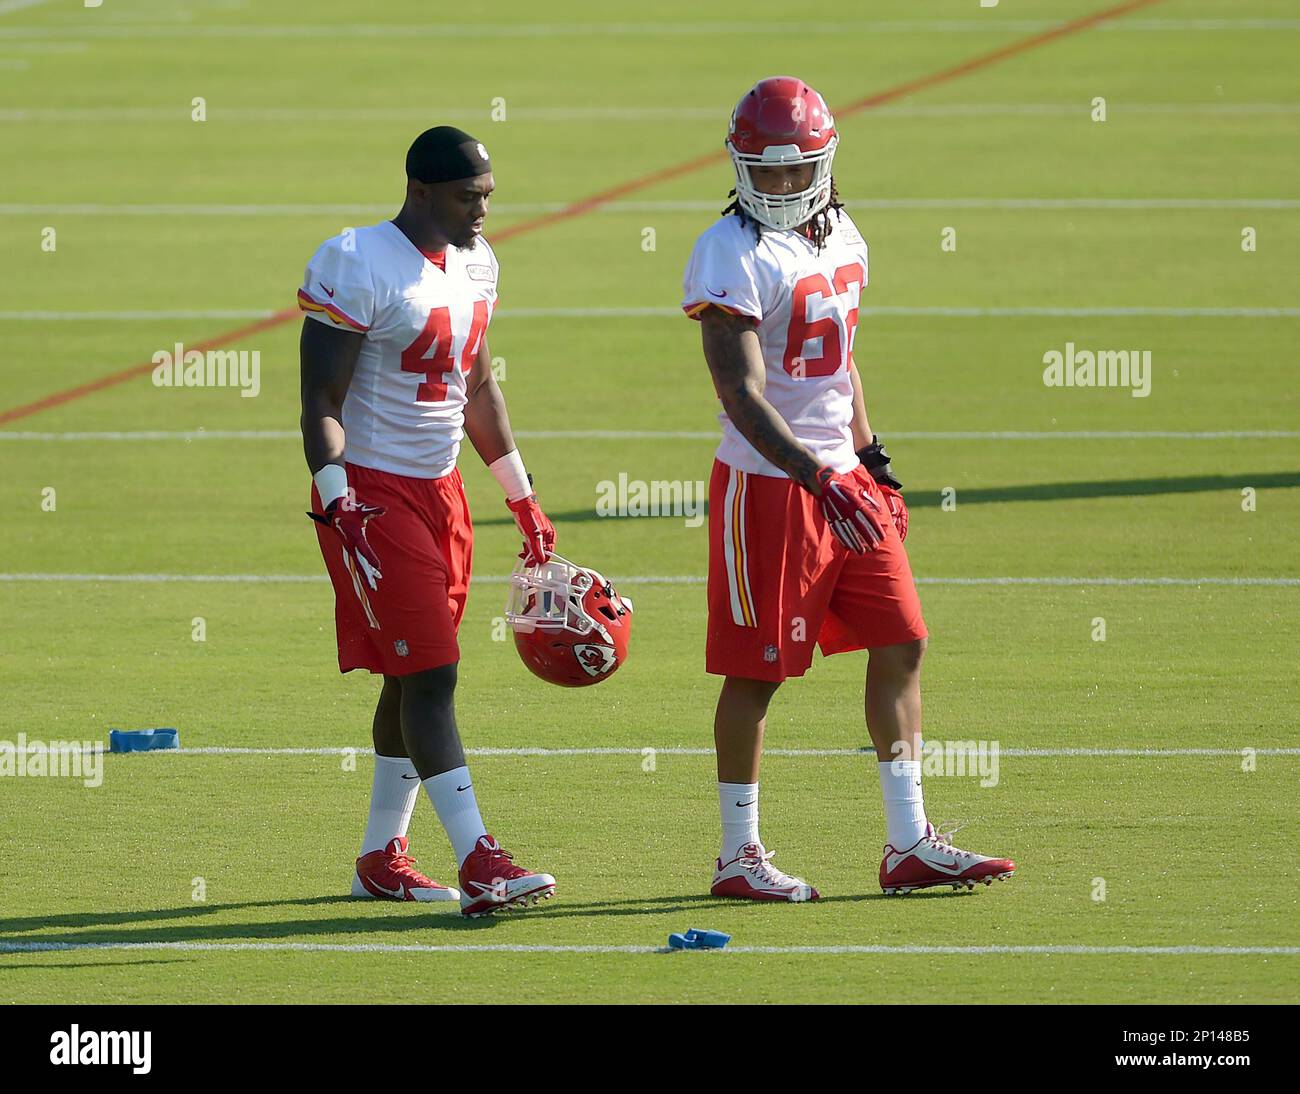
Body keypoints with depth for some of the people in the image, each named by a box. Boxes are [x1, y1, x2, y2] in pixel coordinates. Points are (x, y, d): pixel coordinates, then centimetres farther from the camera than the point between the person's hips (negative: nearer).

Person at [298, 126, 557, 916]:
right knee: (430, 674, -12)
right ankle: (478, 865, -16)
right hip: (373, 493, -8)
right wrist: (340, 512, -25)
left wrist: (522, 496, 22)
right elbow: (321, 402, -17)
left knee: (413, 679, 11)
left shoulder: (476, 264, 9)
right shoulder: (358, 268, -17)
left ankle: (382, 859, 21)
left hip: (441, 491, 8)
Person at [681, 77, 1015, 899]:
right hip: (768, 485, -8)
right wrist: (818, 478, -29)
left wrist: (872, 458, 20)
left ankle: (910, 845, 13)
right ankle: (739, 856, 10)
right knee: (758, 671, -1)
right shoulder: (735, 256, -15)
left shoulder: (842, 239, 10)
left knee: (901, 645, 7)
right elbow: (742, 393, -22)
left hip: (842, 477, 8)